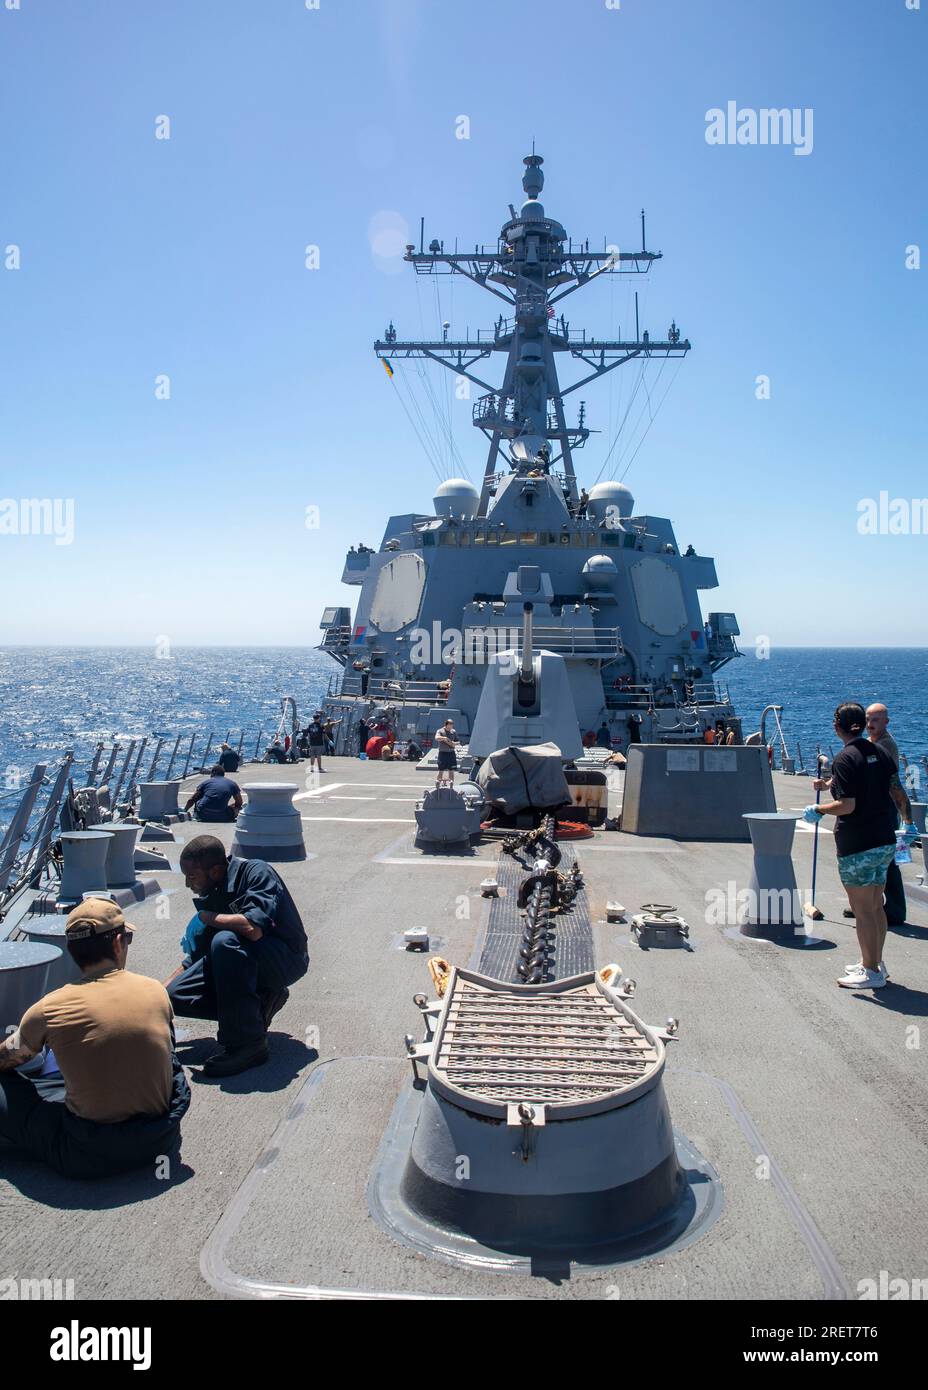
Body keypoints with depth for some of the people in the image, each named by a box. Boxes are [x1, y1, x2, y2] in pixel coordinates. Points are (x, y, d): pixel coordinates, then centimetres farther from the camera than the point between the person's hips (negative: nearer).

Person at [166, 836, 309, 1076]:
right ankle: (258, 1003, 6)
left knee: (225, 941, -35)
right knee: (176, 996, -7)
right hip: (240, 960, 8)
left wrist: (209, 917, -20)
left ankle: (247, 1042, -26)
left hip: (286, 959, -8)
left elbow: (253, 928, -38)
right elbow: (195, 956, 13)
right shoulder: (210, 895, 2)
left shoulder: (257, 873, -21)